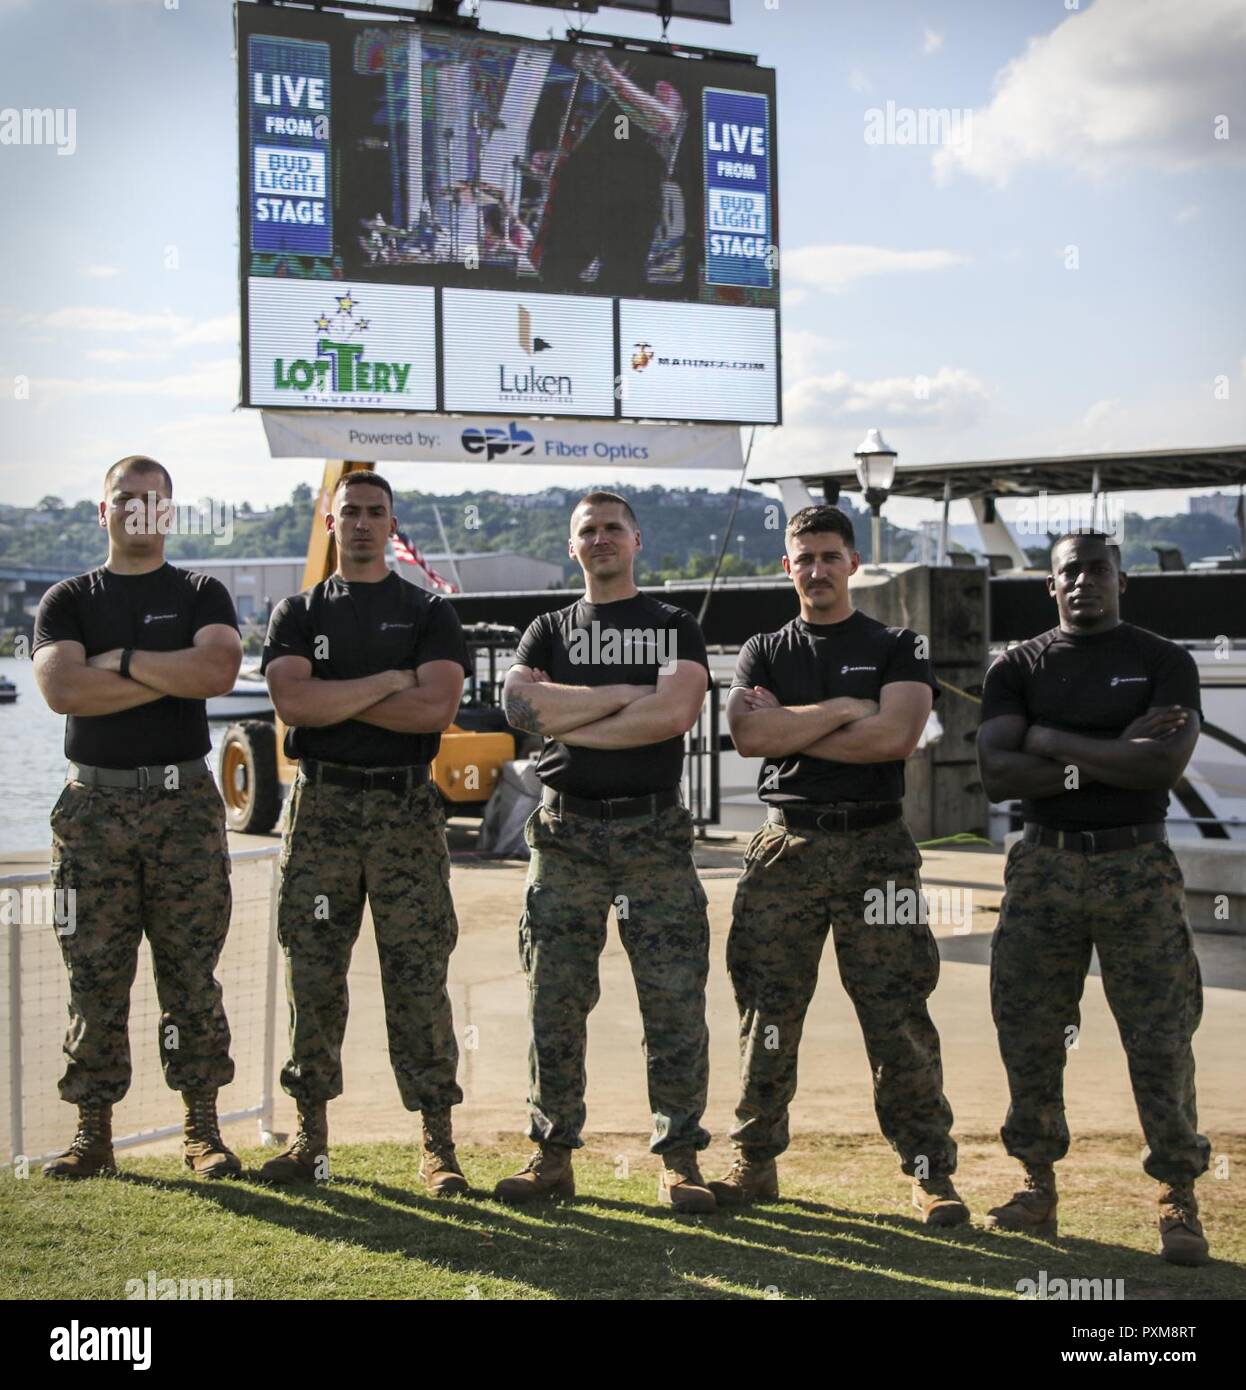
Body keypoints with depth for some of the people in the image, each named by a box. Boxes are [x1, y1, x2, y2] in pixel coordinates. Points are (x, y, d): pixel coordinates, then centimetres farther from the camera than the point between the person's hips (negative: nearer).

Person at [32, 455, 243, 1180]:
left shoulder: (202, 595, 9)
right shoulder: (68, 601, 10)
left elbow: (219, 670, -12)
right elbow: (64, 689, -10)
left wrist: (122, 659, -9)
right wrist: (175, 673, -9)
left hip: (184, 801, 0)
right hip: (95, 806, 1)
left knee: (192, 971, 2)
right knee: (95, 975, 2)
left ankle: (203, 1127, 8)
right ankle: (93, 1130, 9)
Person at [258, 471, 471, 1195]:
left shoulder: (429, 613, 8)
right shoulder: (299, 614, 13)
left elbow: (437, 709, -8)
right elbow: (293, 701, -6)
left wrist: (335, 697, -6)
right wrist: (390, 682, -7)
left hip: (407, 808, -2)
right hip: (322, 807, 2)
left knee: (420, 977, -4)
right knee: (313, 976, 3)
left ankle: (439, 1143, -1)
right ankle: (312, 1137, 12)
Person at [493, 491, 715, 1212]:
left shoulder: (676, 627, 10)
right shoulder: (550, 630, 16)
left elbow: (677, 712, -10)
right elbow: (520, 703, -5)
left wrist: (572, 721, -6)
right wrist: (622, 696, -7)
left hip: (655, 834, -2)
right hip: (566, 834, 2)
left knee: (676, 1003, -4)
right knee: (554, 1003, 2)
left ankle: (680, 1159, 4)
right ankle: (553, 1154, 10)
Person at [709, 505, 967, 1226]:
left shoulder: (899, 649, 7)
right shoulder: (765, 652, 13)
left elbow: (897, 735, -11)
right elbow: (748, 733, -6)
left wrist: (790, 729, -6)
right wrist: (843, 711, -9)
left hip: (875, 848, -2)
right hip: (785, 847, 2)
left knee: (900, 1019, -3)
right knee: (768, 1015, 4)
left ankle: (933, 1173, 3)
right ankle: (756, 1163, 14)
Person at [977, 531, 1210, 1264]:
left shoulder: (1165, 663, 3)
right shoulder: (1019, 668, 8)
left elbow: (1166, 765, -14)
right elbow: (997, 774, -6)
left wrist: (1052, 742, -9)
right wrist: (1114, 754, -11)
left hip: (1139, 867, -2)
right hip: (1044, 866, 2)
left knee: (1161, 1040, -2)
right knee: (1029, 1035, 5)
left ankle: (1180, 1201, 6)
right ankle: (1040, 1189, 17)